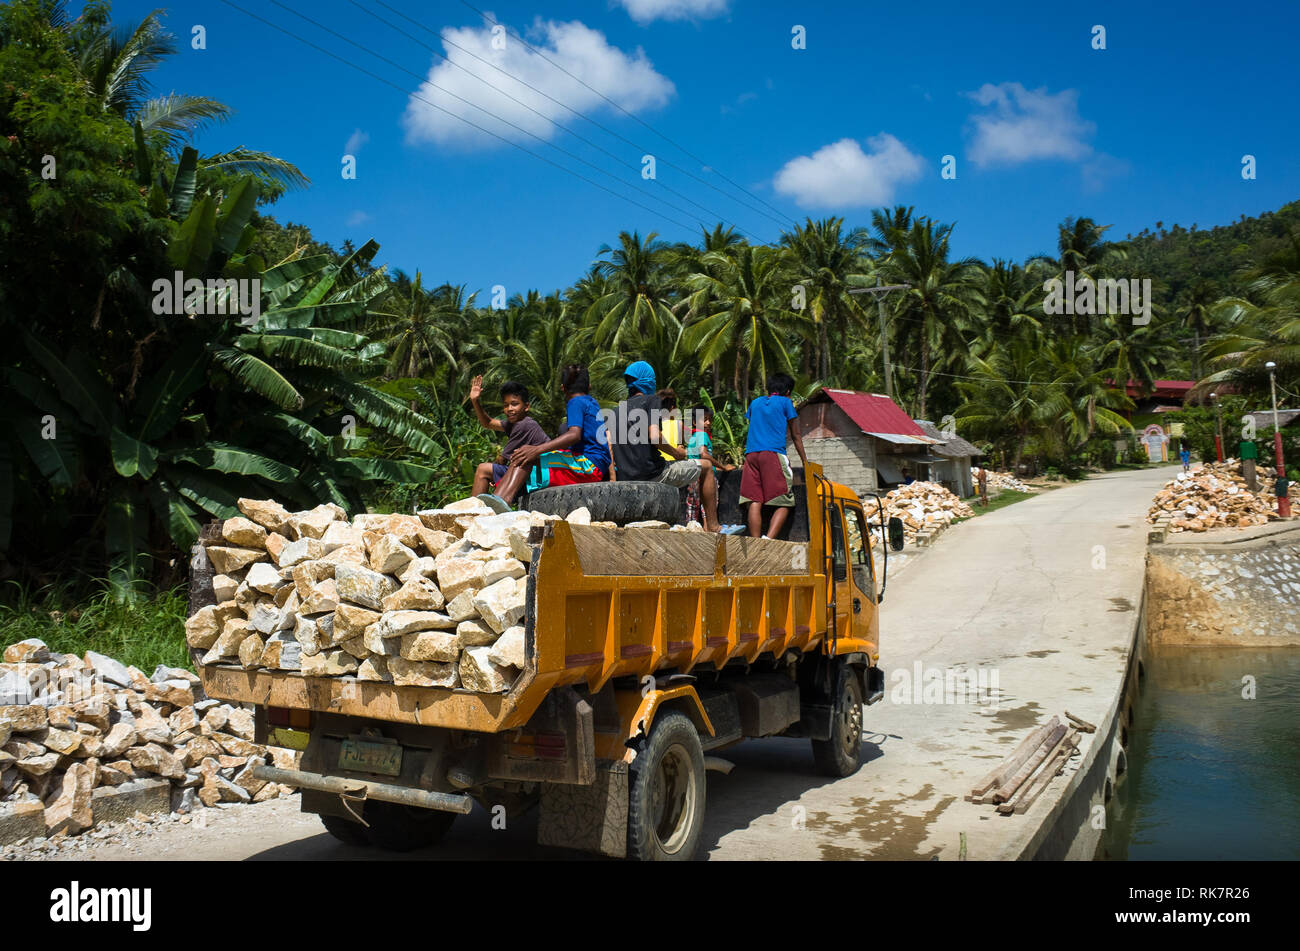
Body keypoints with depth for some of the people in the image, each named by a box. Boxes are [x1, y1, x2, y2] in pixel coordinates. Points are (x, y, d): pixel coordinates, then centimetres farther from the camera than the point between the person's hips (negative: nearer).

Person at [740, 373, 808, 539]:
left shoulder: (755, 403, 24)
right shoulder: (785, 402, 12)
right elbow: (795, 436, 17)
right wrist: (805, 461, 25)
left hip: (751, 453, 5)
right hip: (774, 453, -5)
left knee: (755, 502, -2)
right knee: (784, 504, -5)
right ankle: (769, 538, -25)